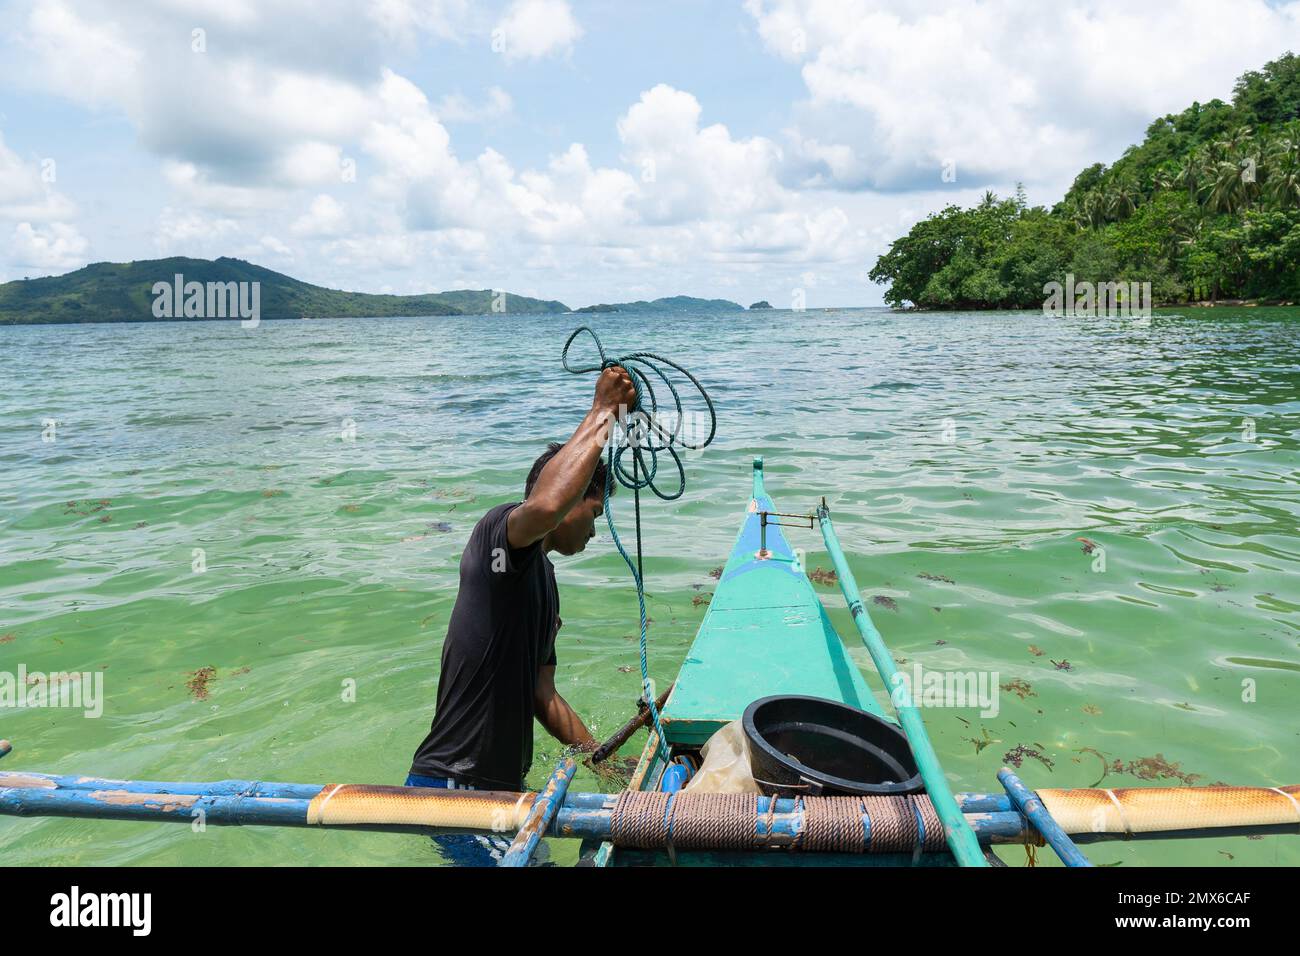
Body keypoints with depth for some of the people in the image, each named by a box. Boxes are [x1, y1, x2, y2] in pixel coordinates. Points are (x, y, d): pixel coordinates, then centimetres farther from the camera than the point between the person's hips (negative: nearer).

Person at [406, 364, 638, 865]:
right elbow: (543, 506, -40)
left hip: (499, 785, 10)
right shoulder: (499, 529, -13)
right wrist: (603, 411, -28)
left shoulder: (544, 582, 15)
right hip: (452, 788, -10)